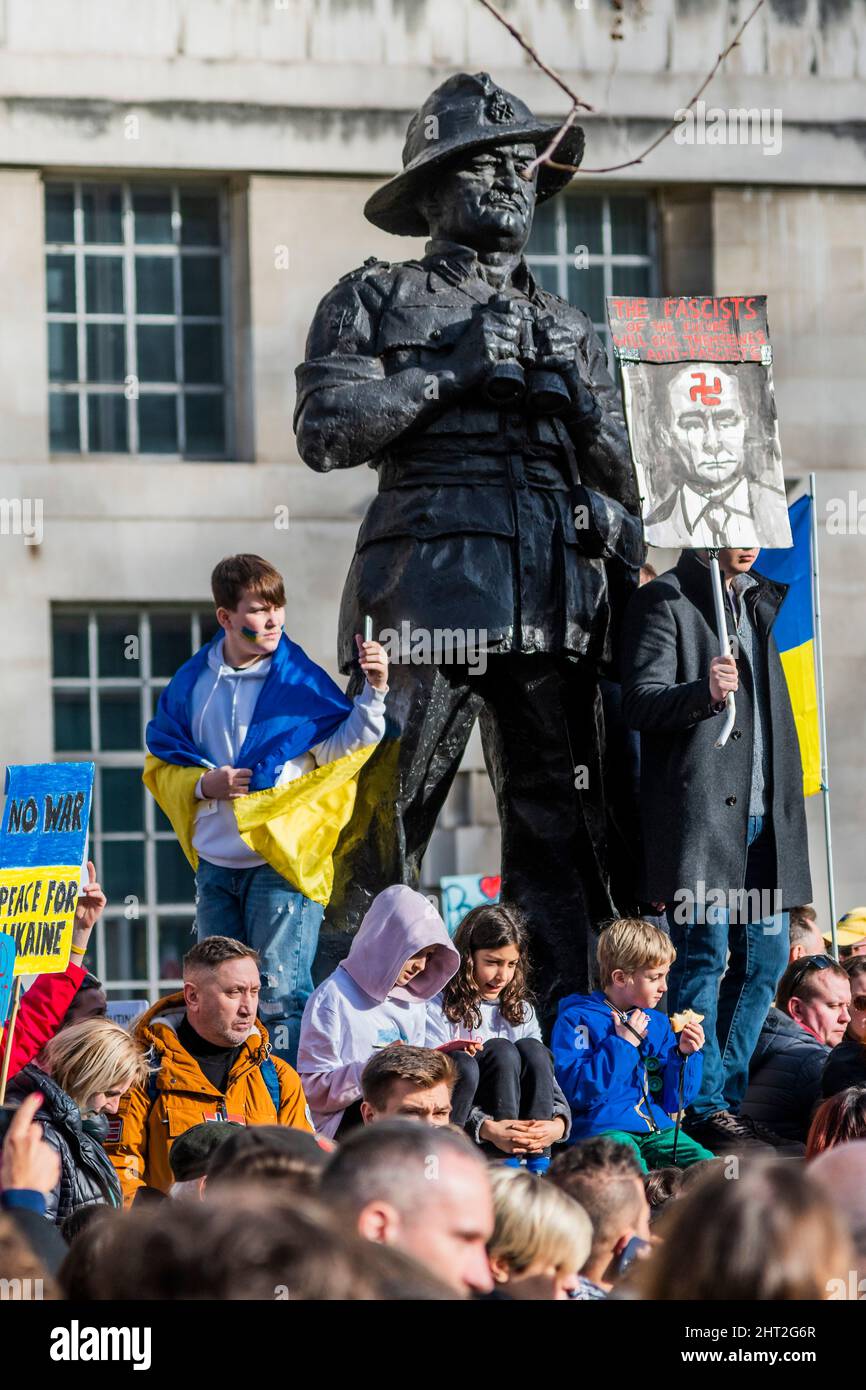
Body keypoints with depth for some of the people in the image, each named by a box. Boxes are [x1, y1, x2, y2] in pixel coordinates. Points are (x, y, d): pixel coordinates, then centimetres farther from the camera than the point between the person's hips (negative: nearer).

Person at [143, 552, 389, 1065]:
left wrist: (374, 692, -24)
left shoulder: (300, 678, -3)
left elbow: (342, 746, -10)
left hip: (282, 861, -4)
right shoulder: (193, 683, 6)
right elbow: (161, 766, 13)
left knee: (280, 991, -9)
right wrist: (203, 785, -6)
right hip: (215, 864, 4)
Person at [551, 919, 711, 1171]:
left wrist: (684, 1055, 3)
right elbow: (576, 1091, -13)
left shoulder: (658, 1023, 19)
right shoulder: (577, 1020, 1)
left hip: (656, 1128, 6)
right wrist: (622, 1045, -10)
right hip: (602, 1128, -6)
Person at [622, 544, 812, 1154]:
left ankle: (727, 1097, 16)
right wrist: (704, 692, -28)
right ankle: (705, 1110, -4)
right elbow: (641, 701, -11)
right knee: (705, 954, -8)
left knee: (765, 956, 7)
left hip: (765, 811, 7)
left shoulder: (767, 599, 19)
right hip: (699, 810, -7)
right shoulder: (665, 600, -2)